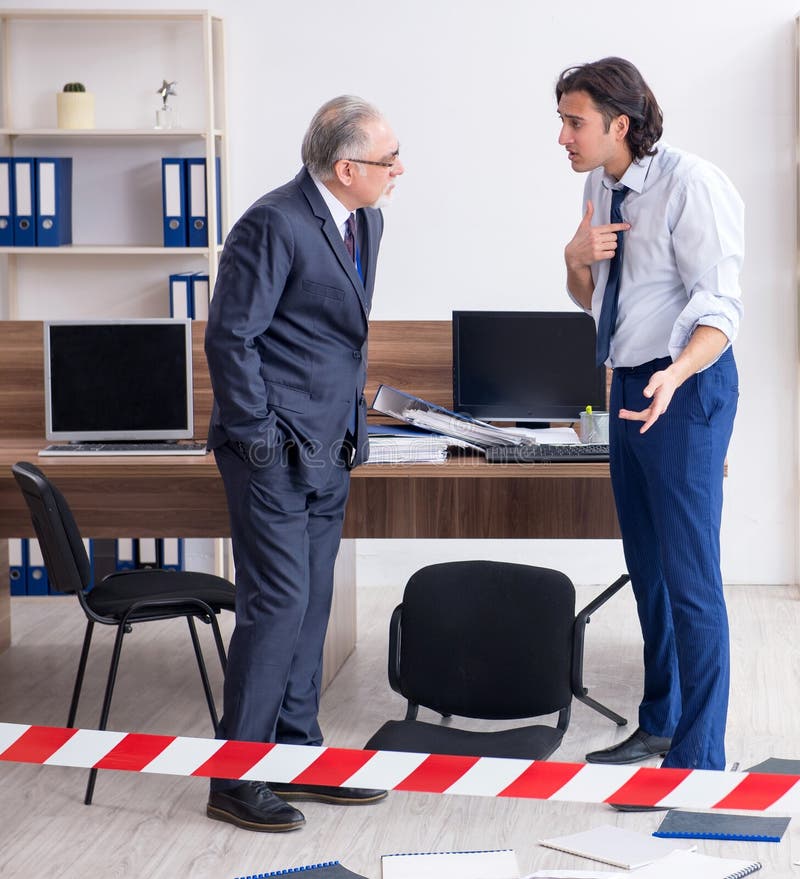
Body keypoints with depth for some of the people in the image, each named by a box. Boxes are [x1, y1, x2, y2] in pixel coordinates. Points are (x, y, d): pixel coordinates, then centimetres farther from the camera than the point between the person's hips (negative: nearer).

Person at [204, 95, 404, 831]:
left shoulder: (364, 221, 9)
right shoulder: (275, 225, -18)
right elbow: (230, 336, -17)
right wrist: (259, 437, -16)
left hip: (329, 450, 9)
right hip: (276, 451, -9)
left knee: (310, 606, 13)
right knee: (276, 605, -6)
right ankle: (236, 778, 3)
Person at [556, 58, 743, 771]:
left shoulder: (693, 185, -18)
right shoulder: (601, 187, 8)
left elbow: (720, 308, -21)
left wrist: (673, 377, -39)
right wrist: (577, 259, -5)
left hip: (685, 386, -9)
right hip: (630, 385, 9)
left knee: (690, 577, -7)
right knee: (647, 569, 17)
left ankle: (699, 759, 2)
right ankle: (659, 726, 32)